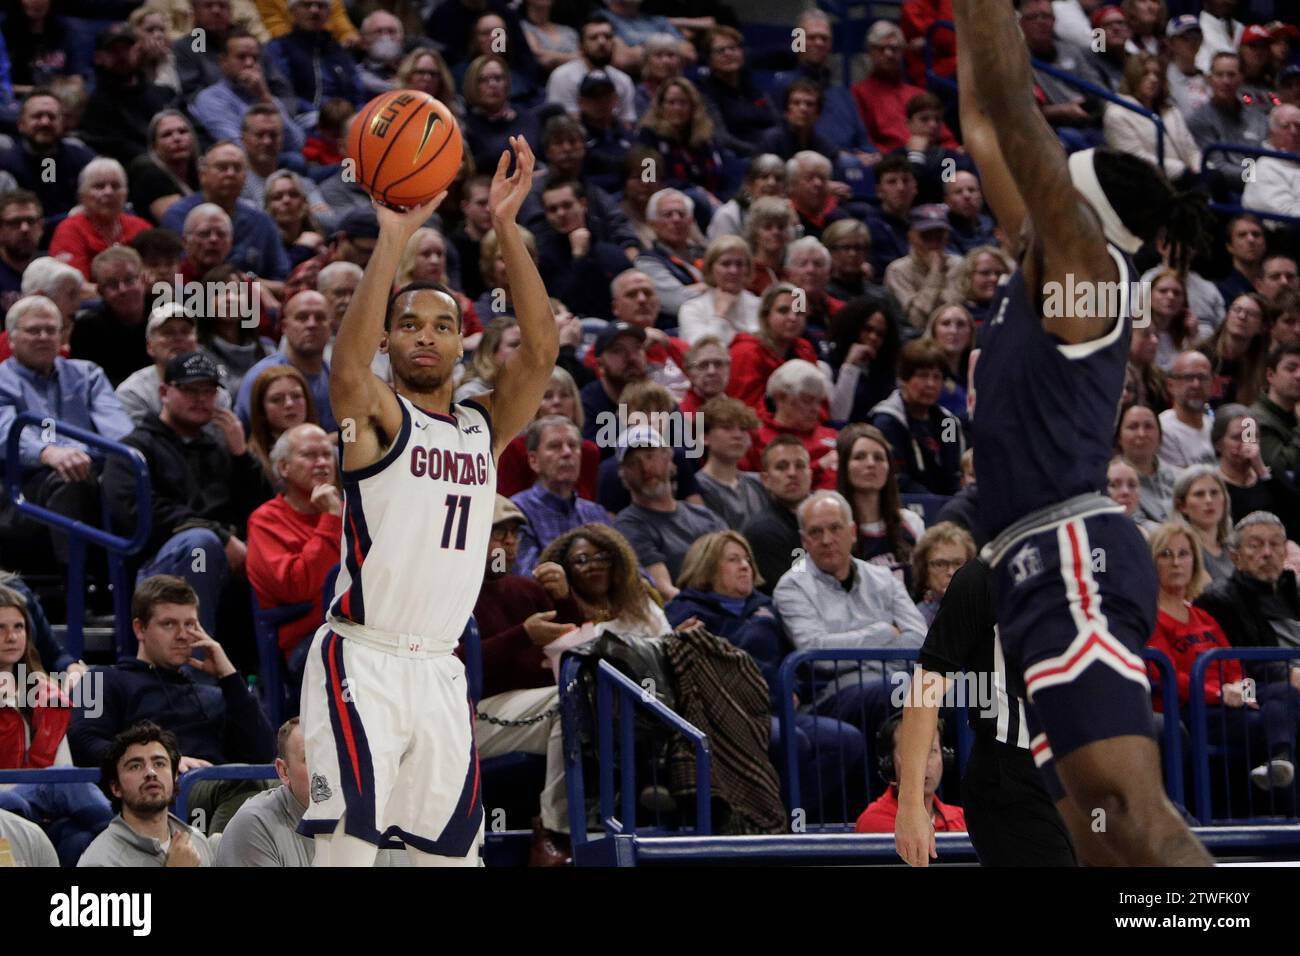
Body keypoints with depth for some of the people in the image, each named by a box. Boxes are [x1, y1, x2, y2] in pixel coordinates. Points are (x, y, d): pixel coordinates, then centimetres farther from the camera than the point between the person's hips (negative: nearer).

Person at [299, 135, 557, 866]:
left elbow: (542, 349, -3)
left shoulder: (486, 428, 11)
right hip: (361, 661, -6)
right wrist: (394, 240, -31)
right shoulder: (377, 416, -2)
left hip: (440, 670, 6)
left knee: (454, 848, 11)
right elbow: (347, 371, -25)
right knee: (350, 842, -18)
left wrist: (506, 227, -13)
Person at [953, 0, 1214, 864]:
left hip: (1070, 562, -10)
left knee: (1129, 812, -25)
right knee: (1104, 836, 3)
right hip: (1049, 569, 10)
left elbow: (1013, 108, -9)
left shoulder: (1086, 270, -1)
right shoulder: (1047, 271, 20)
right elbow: (987, 129, 26)